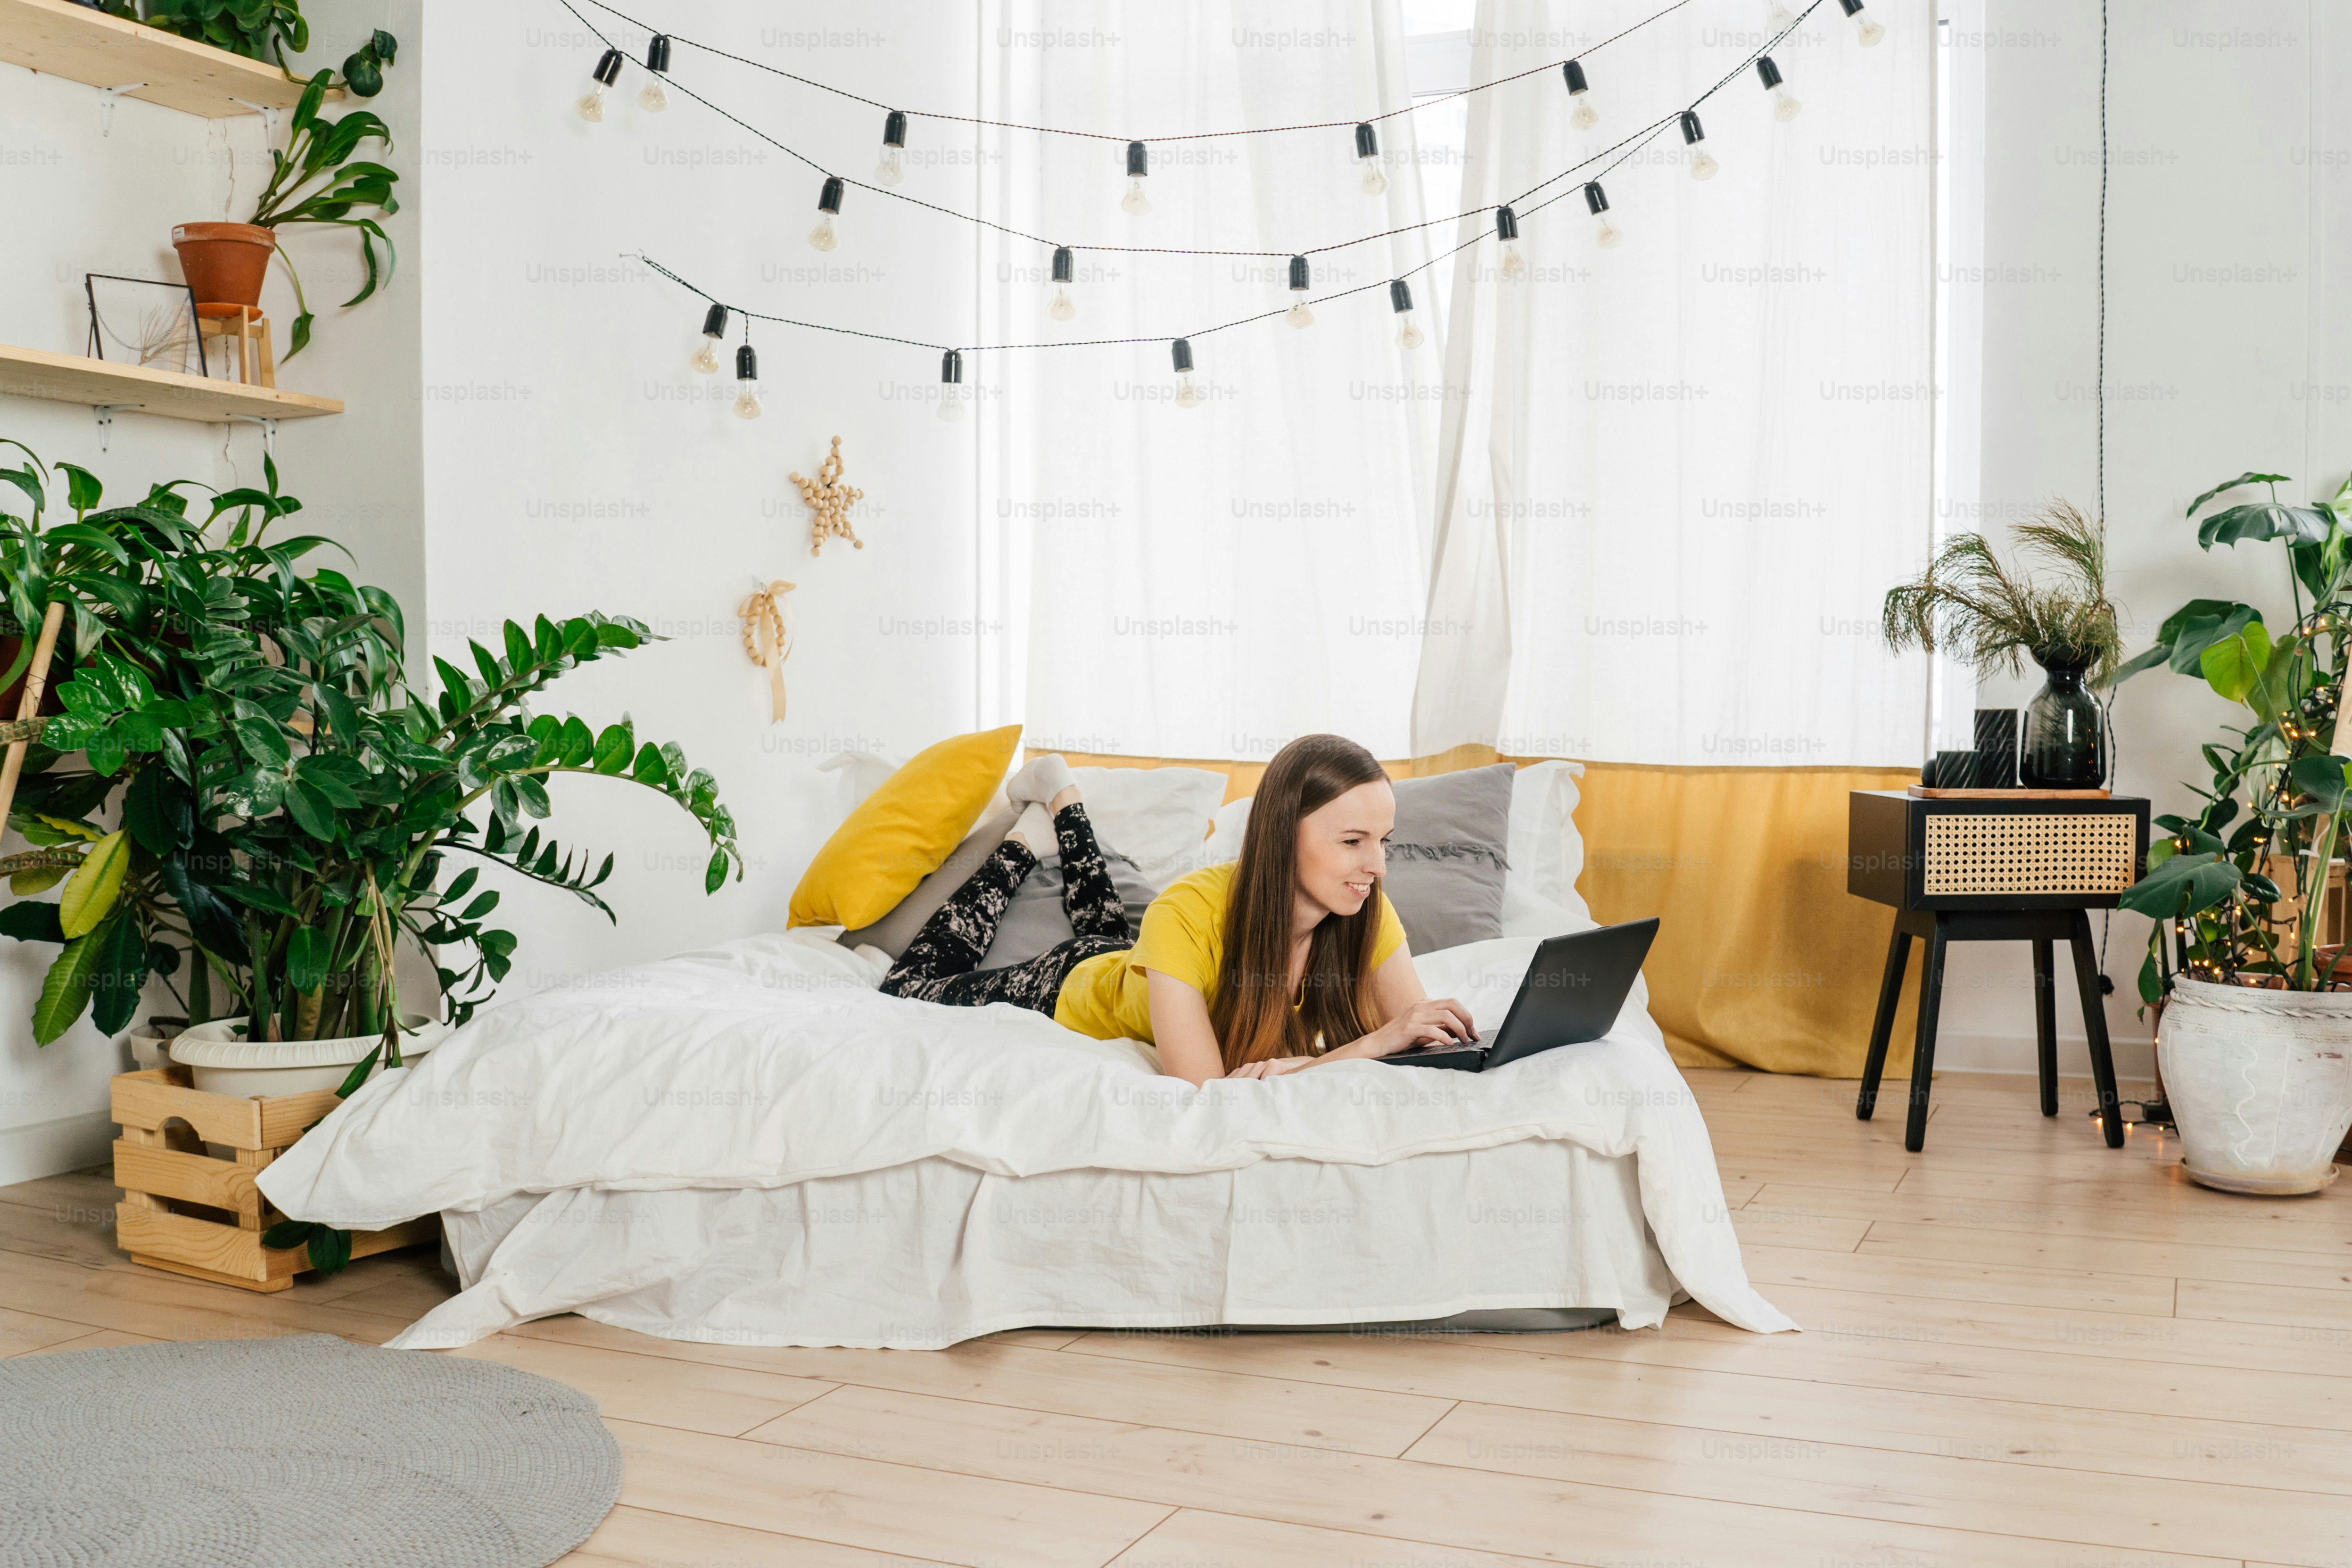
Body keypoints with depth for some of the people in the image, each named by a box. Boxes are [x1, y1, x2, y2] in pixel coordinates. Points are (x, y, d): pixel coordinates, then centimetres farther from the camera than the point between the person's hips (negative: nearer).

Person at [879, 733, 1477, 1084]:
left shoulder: (1367, 912, -33)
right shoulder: (1188, 915, -47)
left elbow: (1427, 1042, -33)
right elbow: (1203, 1092, -51)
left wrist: (1299, 1063, -52)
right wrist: (1370, 1045, -56)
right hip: (1076, 994, -4)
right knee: (909, 989, 21)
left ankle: (1063, 803, 48)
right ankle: (1023, 844, 28)